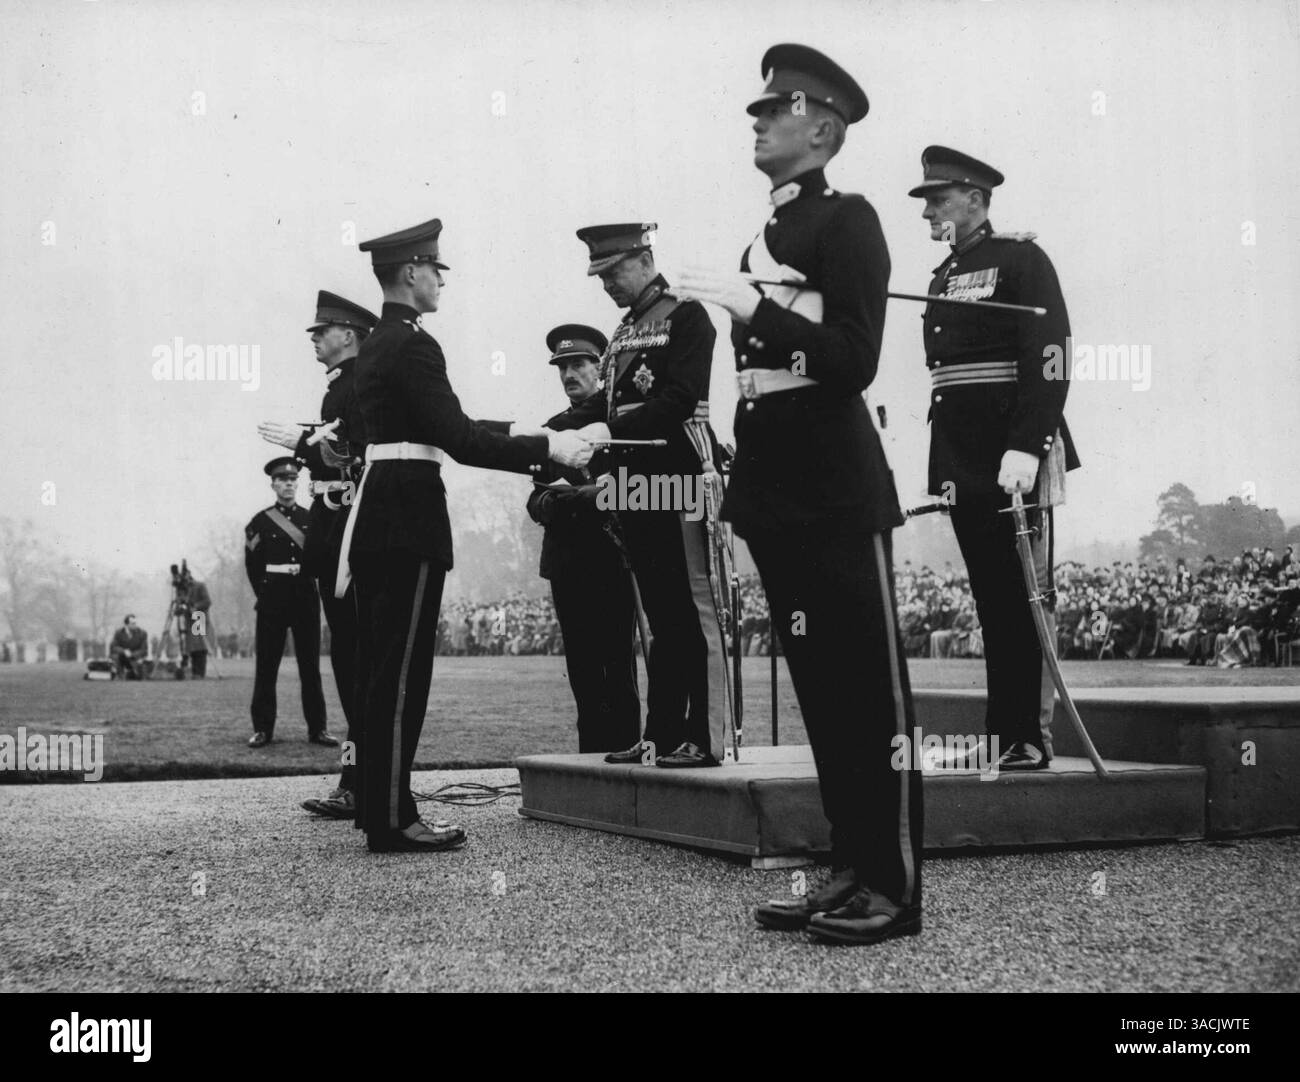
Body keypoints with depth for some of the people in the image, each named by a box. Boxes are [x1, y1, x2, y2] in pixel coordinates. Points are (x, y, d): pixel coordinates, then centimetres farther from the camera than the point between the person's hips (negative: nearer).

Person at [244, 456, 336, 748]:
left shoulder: (310, 519, 9)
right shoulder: (260, 521, 4)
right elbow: (253, 565, 6)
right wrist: (264, 593, 6)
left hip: (305, 593, 2)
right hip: (273, 595, -2)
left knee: (310, 664, 2)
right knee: (267, 664, -1)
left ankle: (317, 728, 4)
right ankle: (263, 729, 3)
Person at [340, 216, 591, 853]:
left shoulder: (377, 344, 17)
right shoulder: (413, 346, -14)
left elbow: (441, 429, 22)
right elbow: (459, 441, -20)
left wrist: (518, 434, 22)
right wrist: (546, 448, -15)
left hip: (377, 515, 10)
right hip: (409, 520, -10)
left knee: (381, 668, 13)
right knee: (402, 673, -7)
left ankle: (379, 805, 20)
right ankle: (392, 821, -3)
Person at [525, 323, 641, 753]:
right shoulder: (555, 427, 20)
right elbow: (537, 500, 16)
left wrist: (579, 494, -16)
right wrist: (549, 501, -6)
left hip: (612, 559, -6)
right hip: (567, 563, 6)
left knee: (617, 668, -7)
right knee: (583, 672, 7)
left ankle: (624, 752, -4)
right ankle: (592, 756, 11)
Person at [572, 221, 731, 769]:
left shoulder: (686, 316, -4)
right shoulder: (624, 333, 20)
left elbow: (680, 400, -16)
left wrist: (610, 430, -23)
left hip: (681, 480, -8)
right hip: (638, 487, 8)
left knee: (695, 612, -6)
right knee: (660, 618, 10)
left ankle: (705, 739, -4)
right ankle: (661, 734, 14)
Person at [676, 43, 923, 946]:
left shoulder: (848, 221, -5)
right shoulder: (763, 240, 18)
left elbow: (855, 361, -14)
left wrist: (756, 309, -21)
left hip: (840, 497, -8)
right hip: (779, 497, 8)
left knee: (872, 689, -3)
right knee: (819, 689, 10)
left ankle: (896, 887, 2)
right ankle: (853, 871, 17)